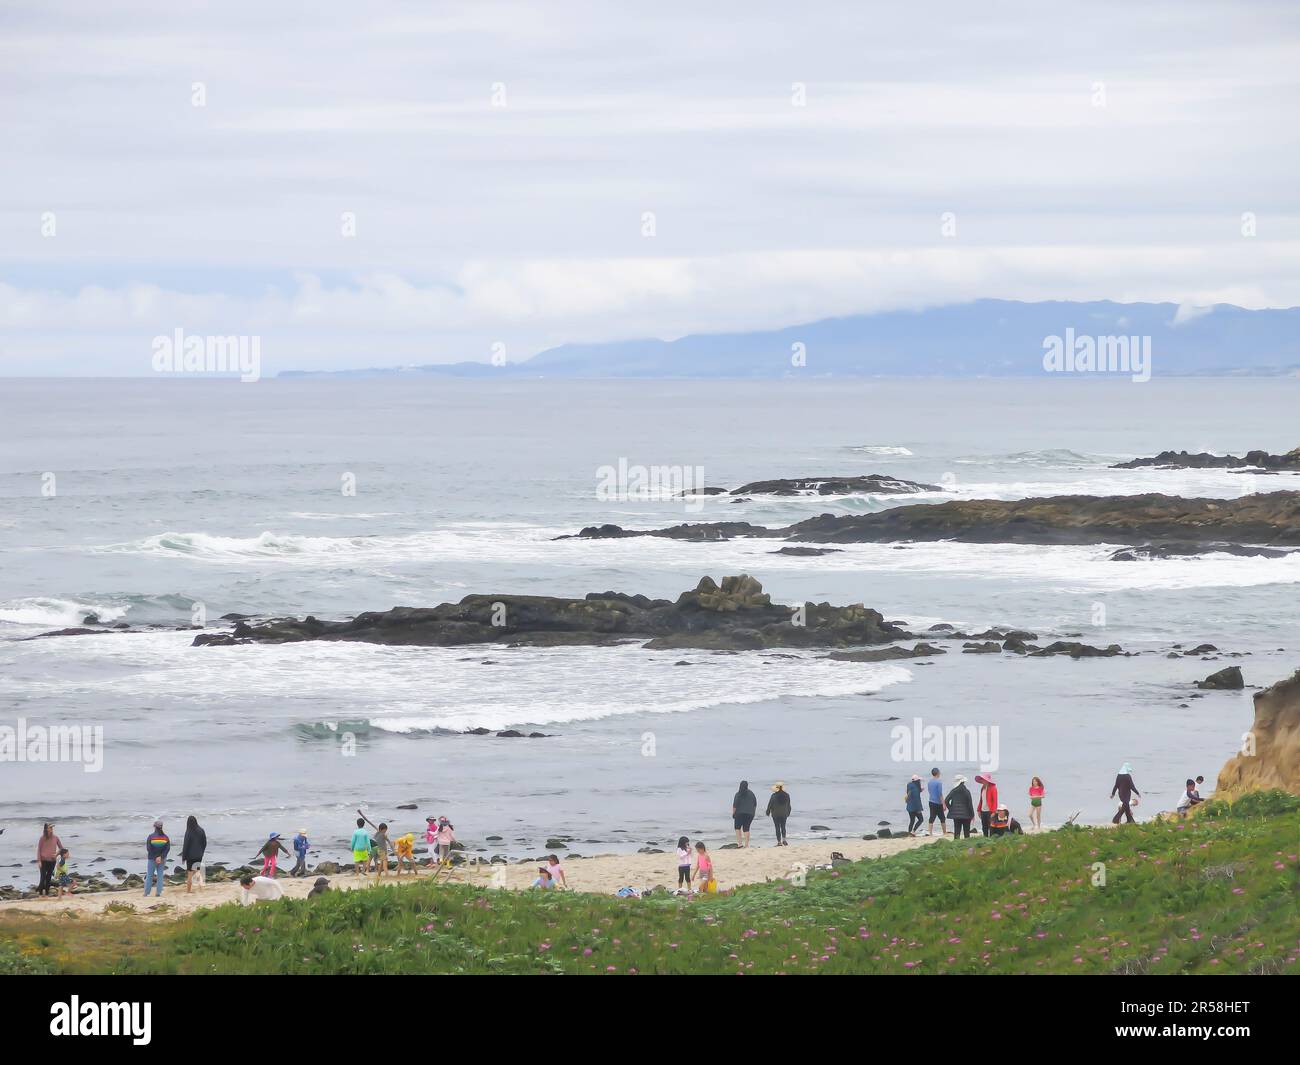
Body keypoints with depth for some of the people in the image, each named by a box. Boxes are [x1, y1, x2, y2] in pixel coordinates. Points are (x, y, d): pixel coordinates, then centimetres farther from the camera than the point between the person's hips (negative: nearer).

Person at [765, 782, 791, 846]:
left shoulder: (774, 795, -11)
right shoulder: (786, 795, 0)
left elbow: (770, 804, -6)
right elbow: (788, 805, 9)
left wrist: (768, 812, 7)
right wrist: (788, 813, 21)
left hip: (776, 814, -3)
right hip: (784, 814, 3)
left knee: (777, 828, 2)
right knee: (783, 827, 12)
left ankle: (779, 841, 0)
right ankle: (783, 839, -5)